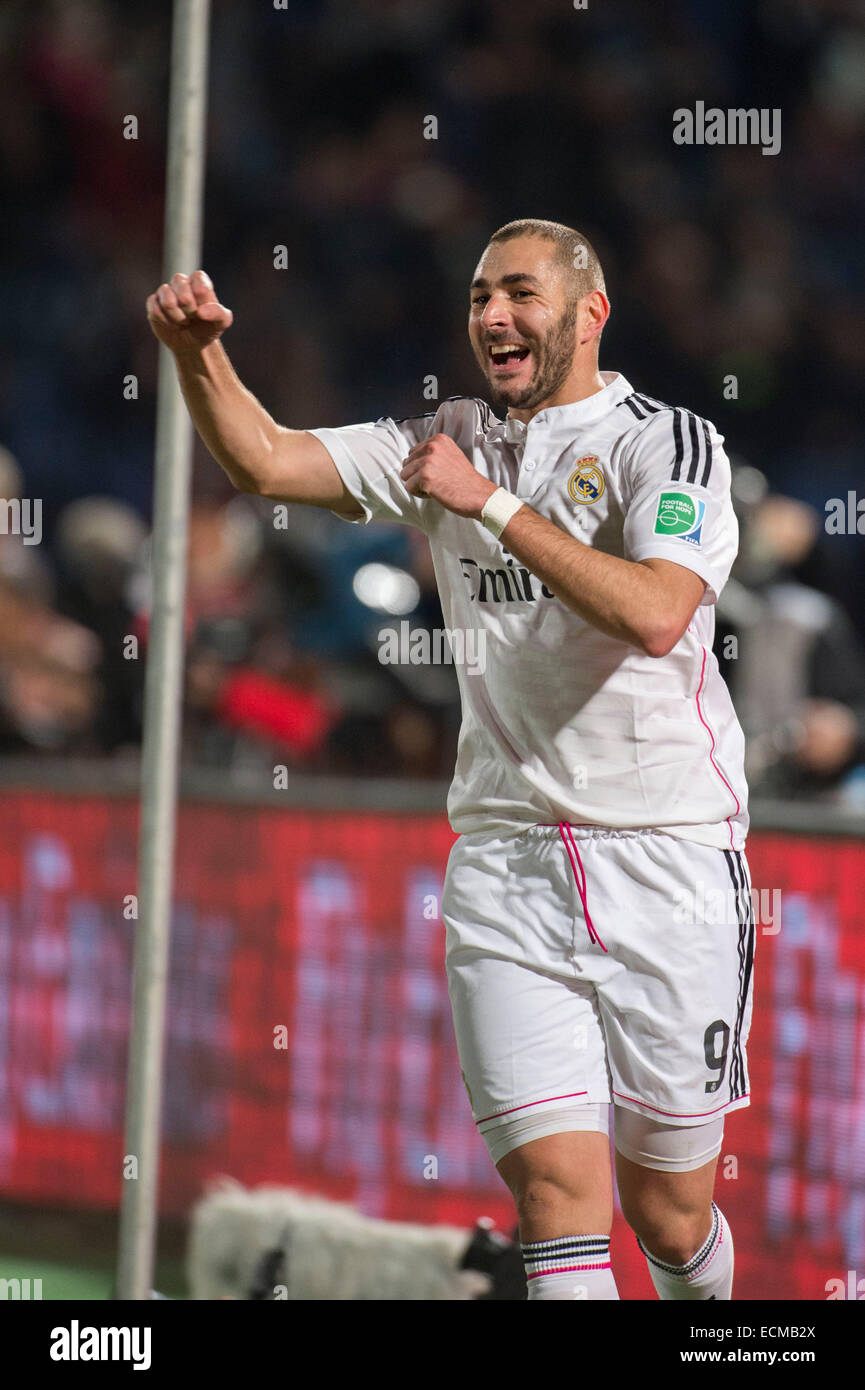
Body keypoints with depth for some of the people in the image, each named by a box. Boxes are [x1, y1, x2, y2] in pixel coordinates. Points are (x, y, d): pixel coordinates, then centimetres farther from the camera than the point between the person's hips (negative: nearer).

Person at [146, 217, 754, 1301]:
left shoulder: (668, 443, -3)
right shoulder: (451, 444, 12)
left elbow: (656, 614, -20)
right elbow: (265, 463, 5)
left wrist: (493, 504, -17)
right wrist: (199, 355, -13)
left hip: (666, 853, -3)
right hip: (505, 859, 3)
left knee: (669, 1216, 5)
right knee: (558, 1192, -12)